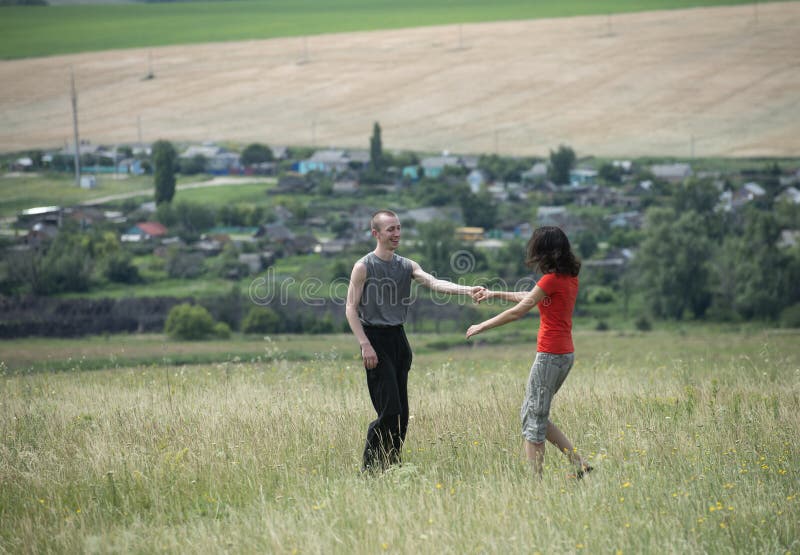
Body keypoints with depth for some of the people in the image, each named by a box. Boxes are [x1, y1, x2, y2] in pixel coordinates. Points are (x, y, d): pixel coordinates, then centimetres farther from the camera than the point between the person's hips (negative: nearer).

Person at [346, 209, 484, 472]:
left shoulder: (407, 266, 11)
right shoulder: (364, 267, -5)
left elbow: (434, 283, -4)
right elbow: (351, 309, -6)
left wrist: (466, 290, -22)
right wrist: (365, 345, -15)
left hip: (398, 338, 7)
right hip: (376, 339, -6)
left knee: (401, 412, 6)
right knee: (390, 410, -13)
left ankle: (391, 466, 14)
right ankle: (370, 468, -4)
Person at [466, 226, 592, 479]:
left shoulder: (551, 280, -15)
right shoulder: (570, 278, 11)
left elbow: (518, 311, -12)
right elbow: (530, 297, 24)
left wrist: (481, 326, -3)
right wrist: (495, 294, 30)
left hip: (550, 355, -8)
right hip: (566, 353, 8)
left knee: (533, 419, -2)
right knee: (534, 414, 16)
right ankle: (579, 463, 11)